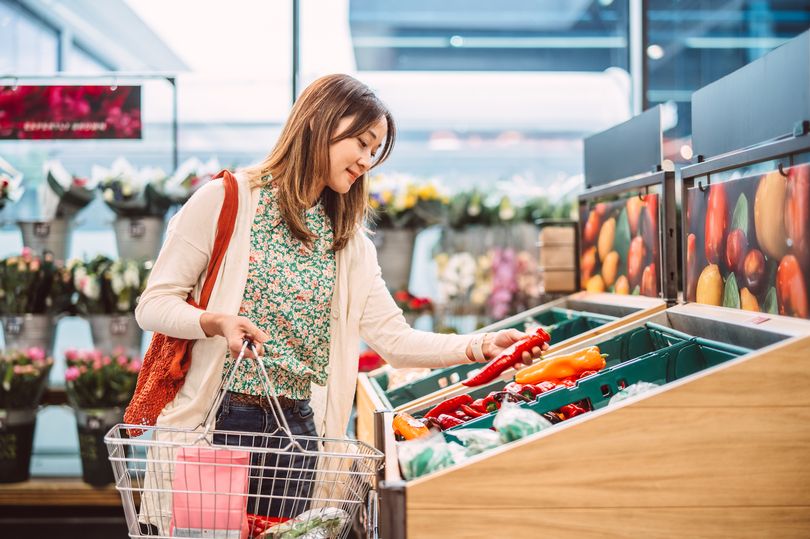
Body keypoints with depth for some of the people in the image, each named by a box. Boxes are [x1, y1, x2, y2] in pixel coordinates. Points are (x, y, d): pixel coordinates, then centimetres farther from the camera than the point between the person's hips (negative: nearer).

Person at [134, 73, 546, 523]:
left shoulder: (350, 244, 12)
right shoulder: (226, 200, -4)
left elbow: (395, 338, 4)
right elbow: (154, 304, -4)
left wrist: (481, 346, -9)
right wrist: (216, 322, -23)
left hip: (298, 430, 5)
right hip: (215, 420, -4)